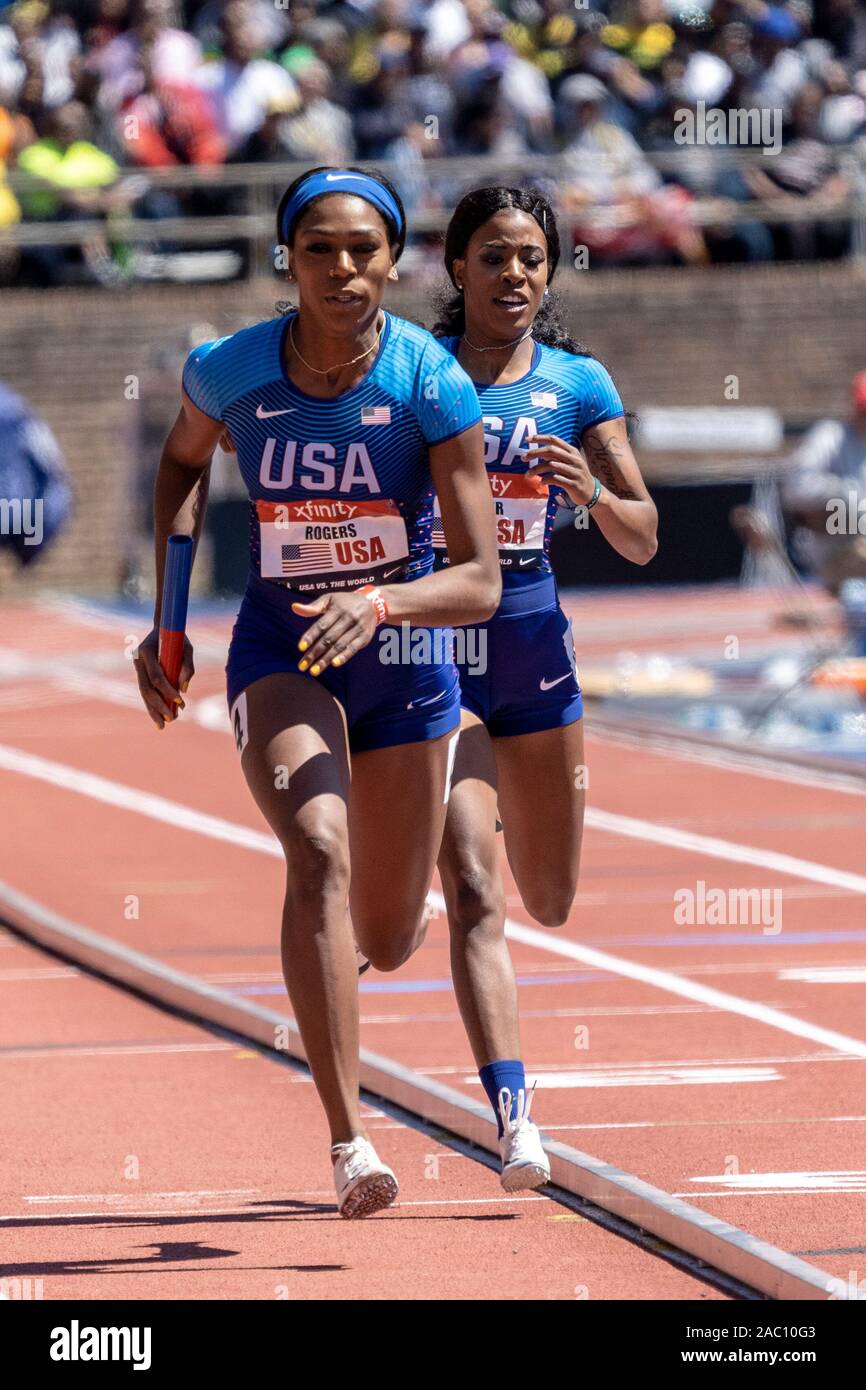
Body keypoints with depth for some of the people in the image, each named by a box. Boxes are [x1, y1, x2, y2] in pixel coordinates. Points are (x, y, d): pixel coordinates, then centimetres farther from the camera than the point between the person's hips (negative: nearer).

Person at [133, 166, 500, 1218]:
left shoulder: (434, 384, -19)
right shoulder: (228, 372, -13)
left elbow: (481, 585, -20)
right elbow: (182, 462, 12)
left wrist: (379, 603, -39)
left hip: (403, 652, 1)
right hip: (278, 651, -1)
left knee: (388, 943, 11)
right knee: (318, 852, -29)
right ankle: (348, 1142, -33)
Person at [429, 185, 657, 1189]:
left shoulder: (578, 384, 2)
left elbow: (643, 542, 2)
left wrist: (595, 495, -19)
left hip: (533, 650, 3)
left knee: (550, 904, 17)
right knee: (474, 892, -17)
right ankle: (512, 1110, -23)